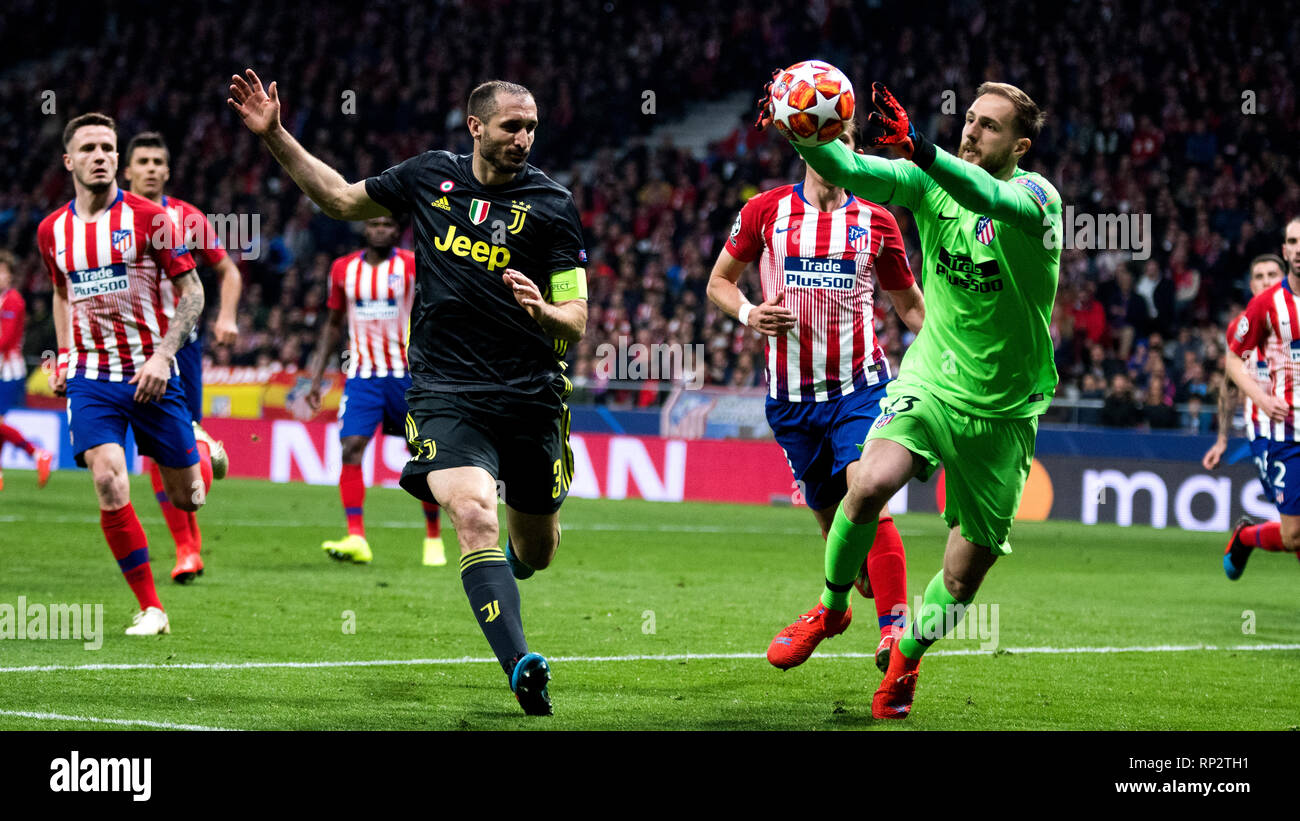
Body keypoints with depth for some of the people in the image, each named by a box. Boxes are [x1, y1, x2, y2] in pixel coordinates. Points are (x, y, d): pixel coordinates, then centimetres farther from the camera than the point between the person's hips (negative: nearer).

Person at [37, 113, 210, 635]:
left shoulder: (148, 218, -8)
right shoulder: (52, 231, 4)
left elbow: (192, 291, -4)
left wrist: (163, 356, -15)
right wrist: (63, 356, 13)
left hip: (150, 375, -2)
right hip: (91, 377, 2)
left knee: (186, 499, 6)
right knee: (109, 484, -20)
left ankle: (205, 455, 46)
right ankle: (150, 608, -9)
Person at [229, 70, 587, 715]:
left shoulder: (552, 206, -3)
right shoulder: (430, 176, 4)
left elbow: (575, 323, -5)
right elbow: (343, 200, 20)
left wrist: (544, 312, -28)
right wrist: (274, 136, 14)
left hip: (530, 395, 0)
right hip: (444, 391, 0)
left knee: (535, 552, 14)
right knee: (473, 516, -25)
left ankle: (512, 550, 54)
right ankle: (520, 667, -33)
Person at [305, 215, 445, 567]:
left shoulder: (413, 267, -2)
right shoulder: (343, 269, 7)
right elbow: (333, 324, 16)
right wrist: (316, 377, 12)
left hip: (407, 375, -2)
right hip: (361, 376, 2)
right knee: (351, 449, -16)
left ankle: (433, 537, 21)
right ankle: (356, 539, -20)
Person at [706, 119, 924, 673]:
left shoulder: (876, 222, 5)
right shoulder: (766, 211, 4)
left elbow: (910, 305, 15)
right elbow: (719, 281, 13)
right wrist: (748, 313, -8)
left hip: (860, 385, -2)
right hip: (792, 394, 2)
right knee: (830, 515, 8)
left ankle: (895, 628, -20)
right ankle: (834, 605, 38)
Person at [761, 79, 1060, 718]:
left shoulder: (1036, 196, -15)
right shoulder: (932, 183, -3)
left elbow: (989, 197, -38)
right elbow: (847, 170, -15)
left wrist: (914, 145, -54)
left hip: (1004, 411, -1)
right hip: (928, 384, 1)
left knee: (962, 578, 2)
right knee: (870, 483, -28)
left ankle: (906, 659, 33)